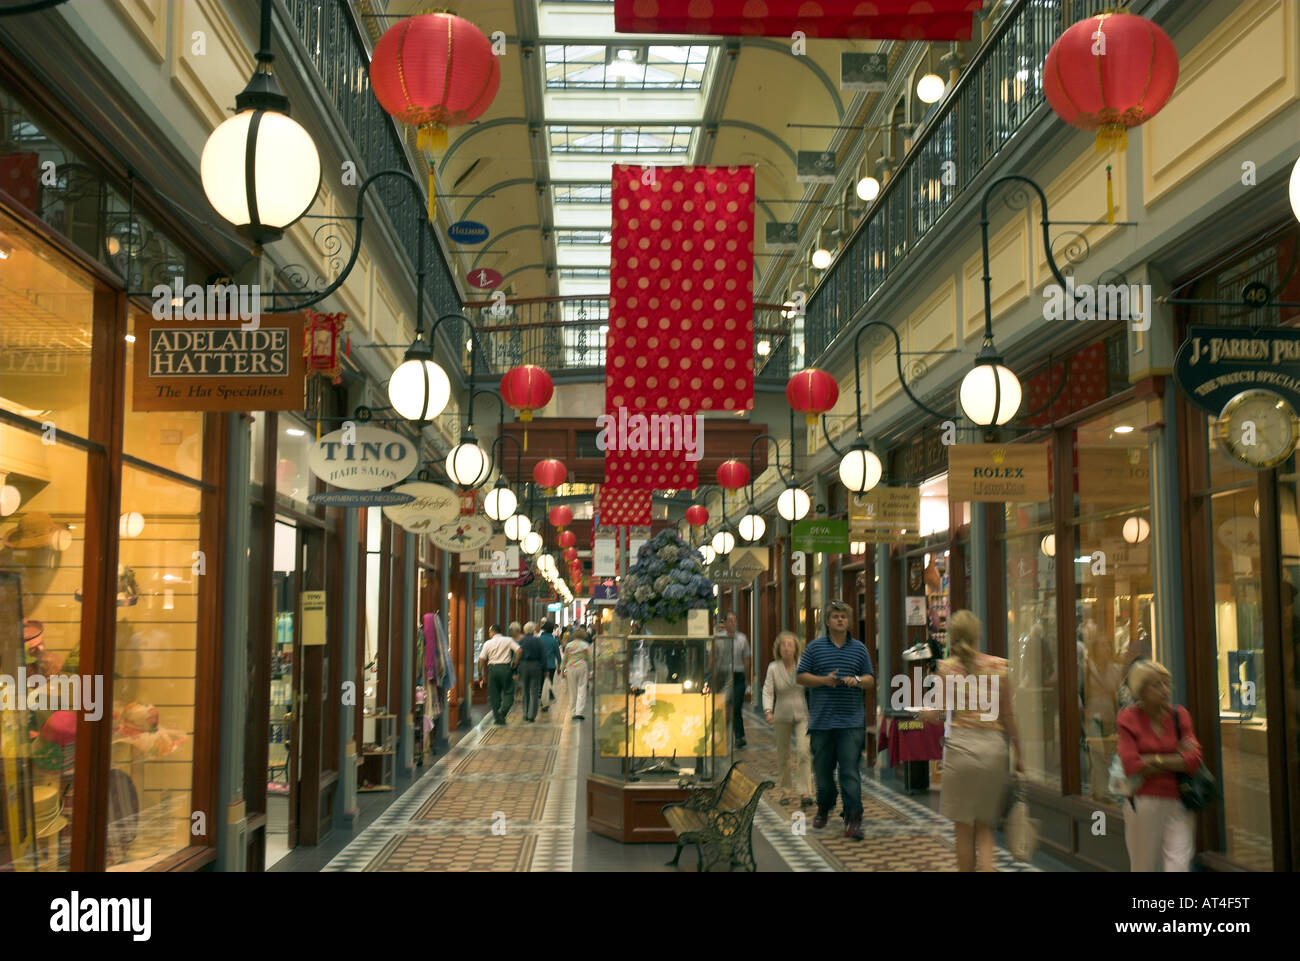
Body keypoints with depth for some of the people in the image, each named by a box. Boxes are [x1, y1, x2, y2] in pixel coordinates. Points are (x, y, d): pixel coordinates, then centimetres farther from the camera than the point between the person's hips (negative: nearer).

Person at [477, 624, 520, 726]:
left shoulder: (488, 643, 4)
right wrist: (515, 663, 1)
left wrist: (480, 674, 7)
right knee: (508, 692, 5)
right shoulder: (508, 640, 2)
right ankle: (502, 711, -18)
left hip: (492, 668, 1)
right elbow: (518, 650, -10)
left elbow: (481, 659, 1)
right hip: (506, 668, -1)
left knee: (494, 694, 10)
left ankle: (497, 717, 10)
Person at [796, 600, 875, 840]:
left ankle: (853, 819, -9)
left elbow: (871, 680, 11)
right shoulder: (815, 647, 5)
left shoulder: (859, 648, 10)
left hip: (851, 721, -1)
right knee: (822, 769, 10)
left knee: (850, 771, -8)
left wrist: (857, 680, -10)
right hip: (821, 721, 1)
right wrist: (823, 680, -11)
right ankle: (824, 807, 32)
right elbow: (800, 676, 4)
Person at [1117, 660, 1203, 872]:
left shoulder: (1180, 715, 4)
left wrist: (1153, 760, -11)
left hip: (1177, 803, 2)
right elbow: (1132, 767, -15)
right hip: (1144, 802, -1)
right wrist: (1177, 758, -9)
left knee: (1179, 864, -7)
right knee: (1144, 866, 10)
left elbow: (1194, 759, -7)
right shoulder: (1129, 719, -4)